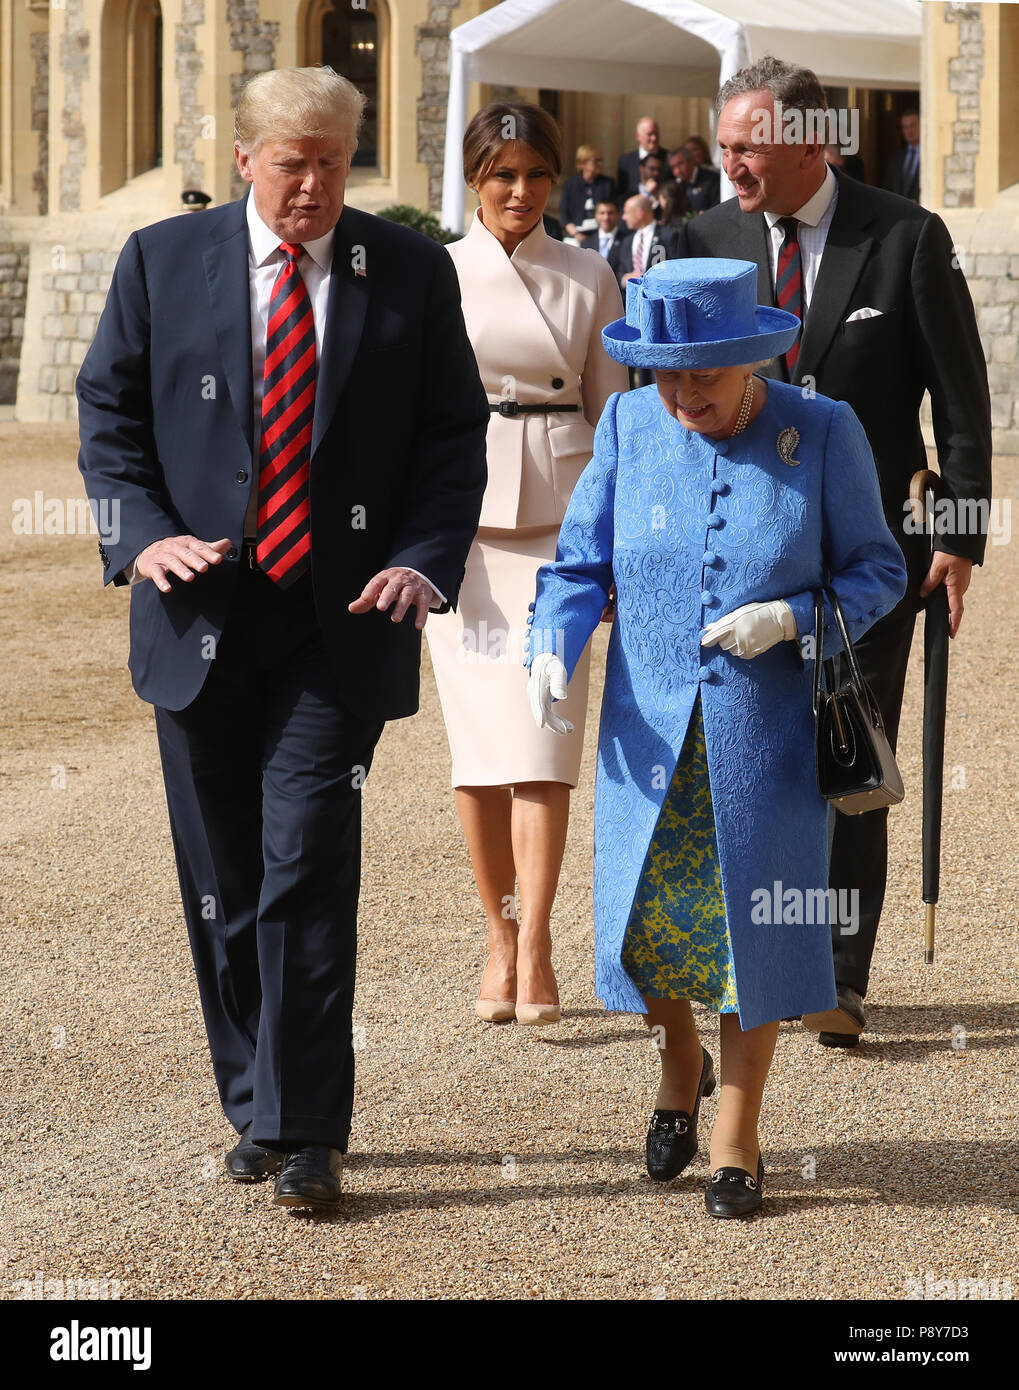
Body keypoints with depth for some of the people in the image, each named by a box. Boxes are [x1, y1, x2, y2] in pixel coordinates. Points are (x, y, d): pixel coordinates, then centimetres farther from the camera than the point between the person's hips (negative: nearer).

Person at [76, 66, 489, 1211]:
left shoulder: (411, 273, 3)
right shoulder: (162, 261, 5)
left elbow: (454, 431, 5)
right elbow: (108, 415, 7)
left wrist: (424, 560, -11)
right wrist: (143, 534, -10)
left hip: (338, 624, -2)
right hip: (201, 618, 2)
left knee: (307, 870, -12)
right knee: (223, 884, 9)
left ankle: (303, 1134, -6)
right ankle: (256, 1108, 24)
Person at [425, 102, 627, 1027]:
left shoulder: (589, 279, 7)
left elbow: (612, 409, 9)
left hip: (558, 517, -1)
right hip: (460, 513, 1)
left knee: (542, 725, -11)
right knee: (477, 730, 3)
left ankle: (536, 949, -14)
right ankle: (501, 942, 13)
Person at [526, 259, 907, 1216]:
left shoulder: (823, 435, -5)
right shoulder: (629, 428, 1)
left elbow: (876, 572, 0)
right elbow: (580, 562, 4)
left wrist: (789, 619, -17)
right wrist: (549, 648, -14)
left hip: (766, 730, -2)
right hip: (651, 730, 2)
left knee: (754, 920, 2)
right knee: (644, 915, 0)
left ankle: (736, 1138, 17)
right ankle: (680, 1072, 32)